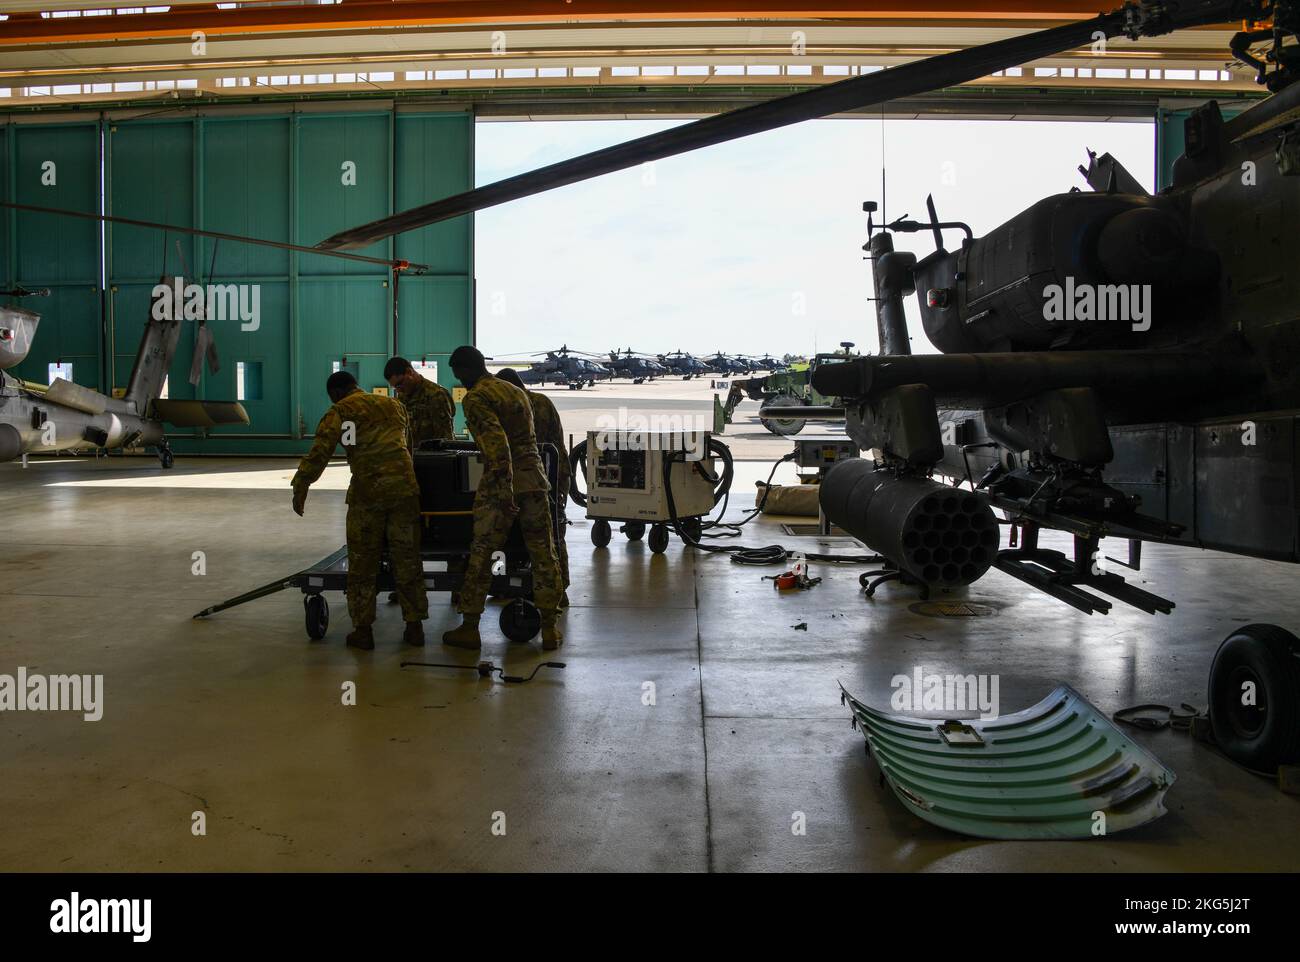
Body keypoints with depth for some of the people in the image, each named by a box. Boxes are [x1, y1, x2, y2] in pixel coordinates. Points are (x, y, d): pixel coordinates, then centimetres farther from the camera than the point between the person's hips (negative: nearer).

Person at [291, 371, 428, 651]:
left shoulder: (340, 411, 5)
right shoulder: (394, 406, 22)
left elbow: (320, 450, -10)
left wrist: (301, 485, -12)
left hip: (367, 491, -4)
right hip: (404, 487, 4)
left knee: (362, 561, 7)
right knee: (407, 559, 11)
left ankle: (363, 630, 9)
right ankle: (414, 626, 15)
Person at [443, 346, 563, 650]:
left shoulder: (475, 399, -6)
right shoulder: (516, 391, 17)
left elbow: (496, 442, -19)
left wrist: (505, 493, -21)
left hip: (499, 483, -6)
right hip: (534, 479, 6)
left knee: (480, 554, 6)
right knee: (543, 554, 9)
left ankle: (469, 628, 14)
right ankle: (550, 629, 13)